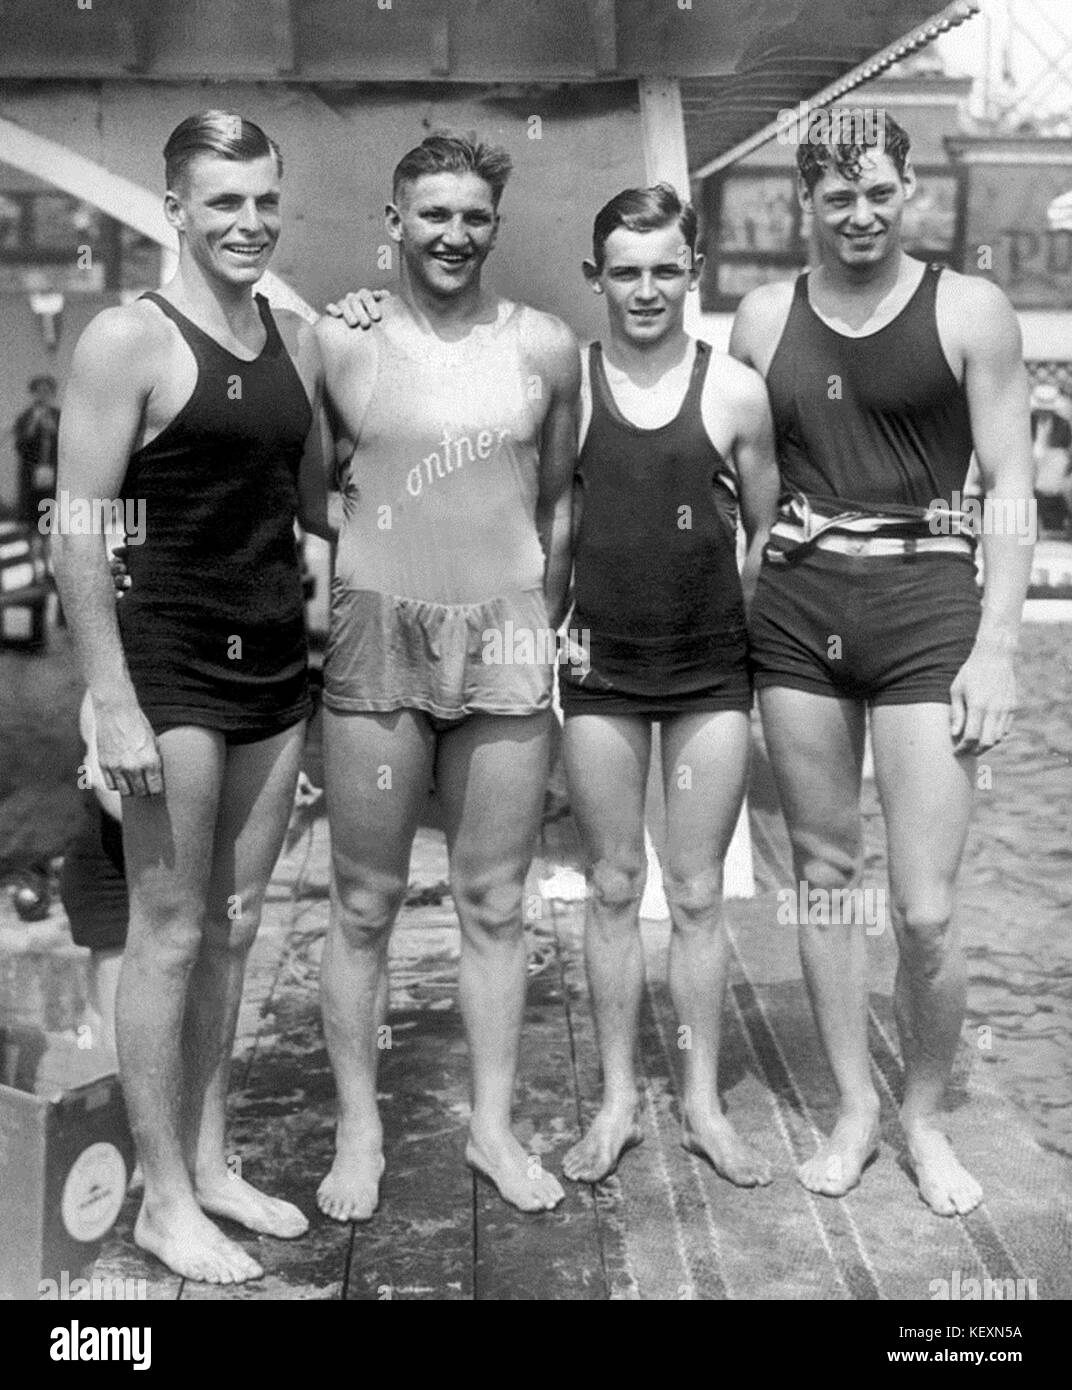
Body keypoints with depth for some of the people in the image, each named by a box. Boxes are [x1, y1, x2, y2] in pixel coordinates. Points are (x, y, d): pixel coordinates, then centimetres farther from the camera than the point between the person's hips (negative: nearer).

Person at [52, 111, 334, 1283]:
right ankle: (164, 1200, 16)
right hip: (173, 658, -6)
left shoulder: (297, 339, 9)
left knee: (235, 923, 13)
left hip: (276, 657, 6)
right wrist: (113, 702, -16)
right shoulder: (129, 339, -9)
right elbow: (77, 536, -12)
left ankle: (209, 1162, 28)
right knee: (170, 930, 2)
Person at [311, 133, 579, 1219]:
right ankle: (358, 1131, 22)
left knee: (493, 904, 9)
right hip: (374, 642, -1)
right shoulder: (337, 344, -1)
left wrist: (543, 627, 13)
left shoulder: (544, 348, 4)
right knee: (364, 906, 5)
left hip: (506, 642, 2)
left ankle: (492, 1126, 24)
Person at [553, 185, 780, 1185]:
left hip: (712, 668, 0)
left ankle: (704, 1105, 22)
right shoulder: (565, 384, -1)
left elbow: (767, 530, 5)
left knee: (697, 895, 7)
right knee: (613, 889, 9)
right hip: (602, 664, 0)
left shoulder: (736, 391, -1)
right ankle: (617, 1101, 23)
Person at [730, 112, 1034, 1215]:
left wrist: (995, 645, -8)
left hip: (927, 605, -3)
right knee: (823, 874, 10)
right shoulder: (763, 318, 9)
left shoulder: (969, 310, 1)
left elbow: (1010, 484, 0)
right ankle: (853, 1106, 27)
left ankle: (925, 1118, 20)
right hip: (795, 608, 3)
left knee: (926, 910, -5)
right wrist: (726, 616, 7)